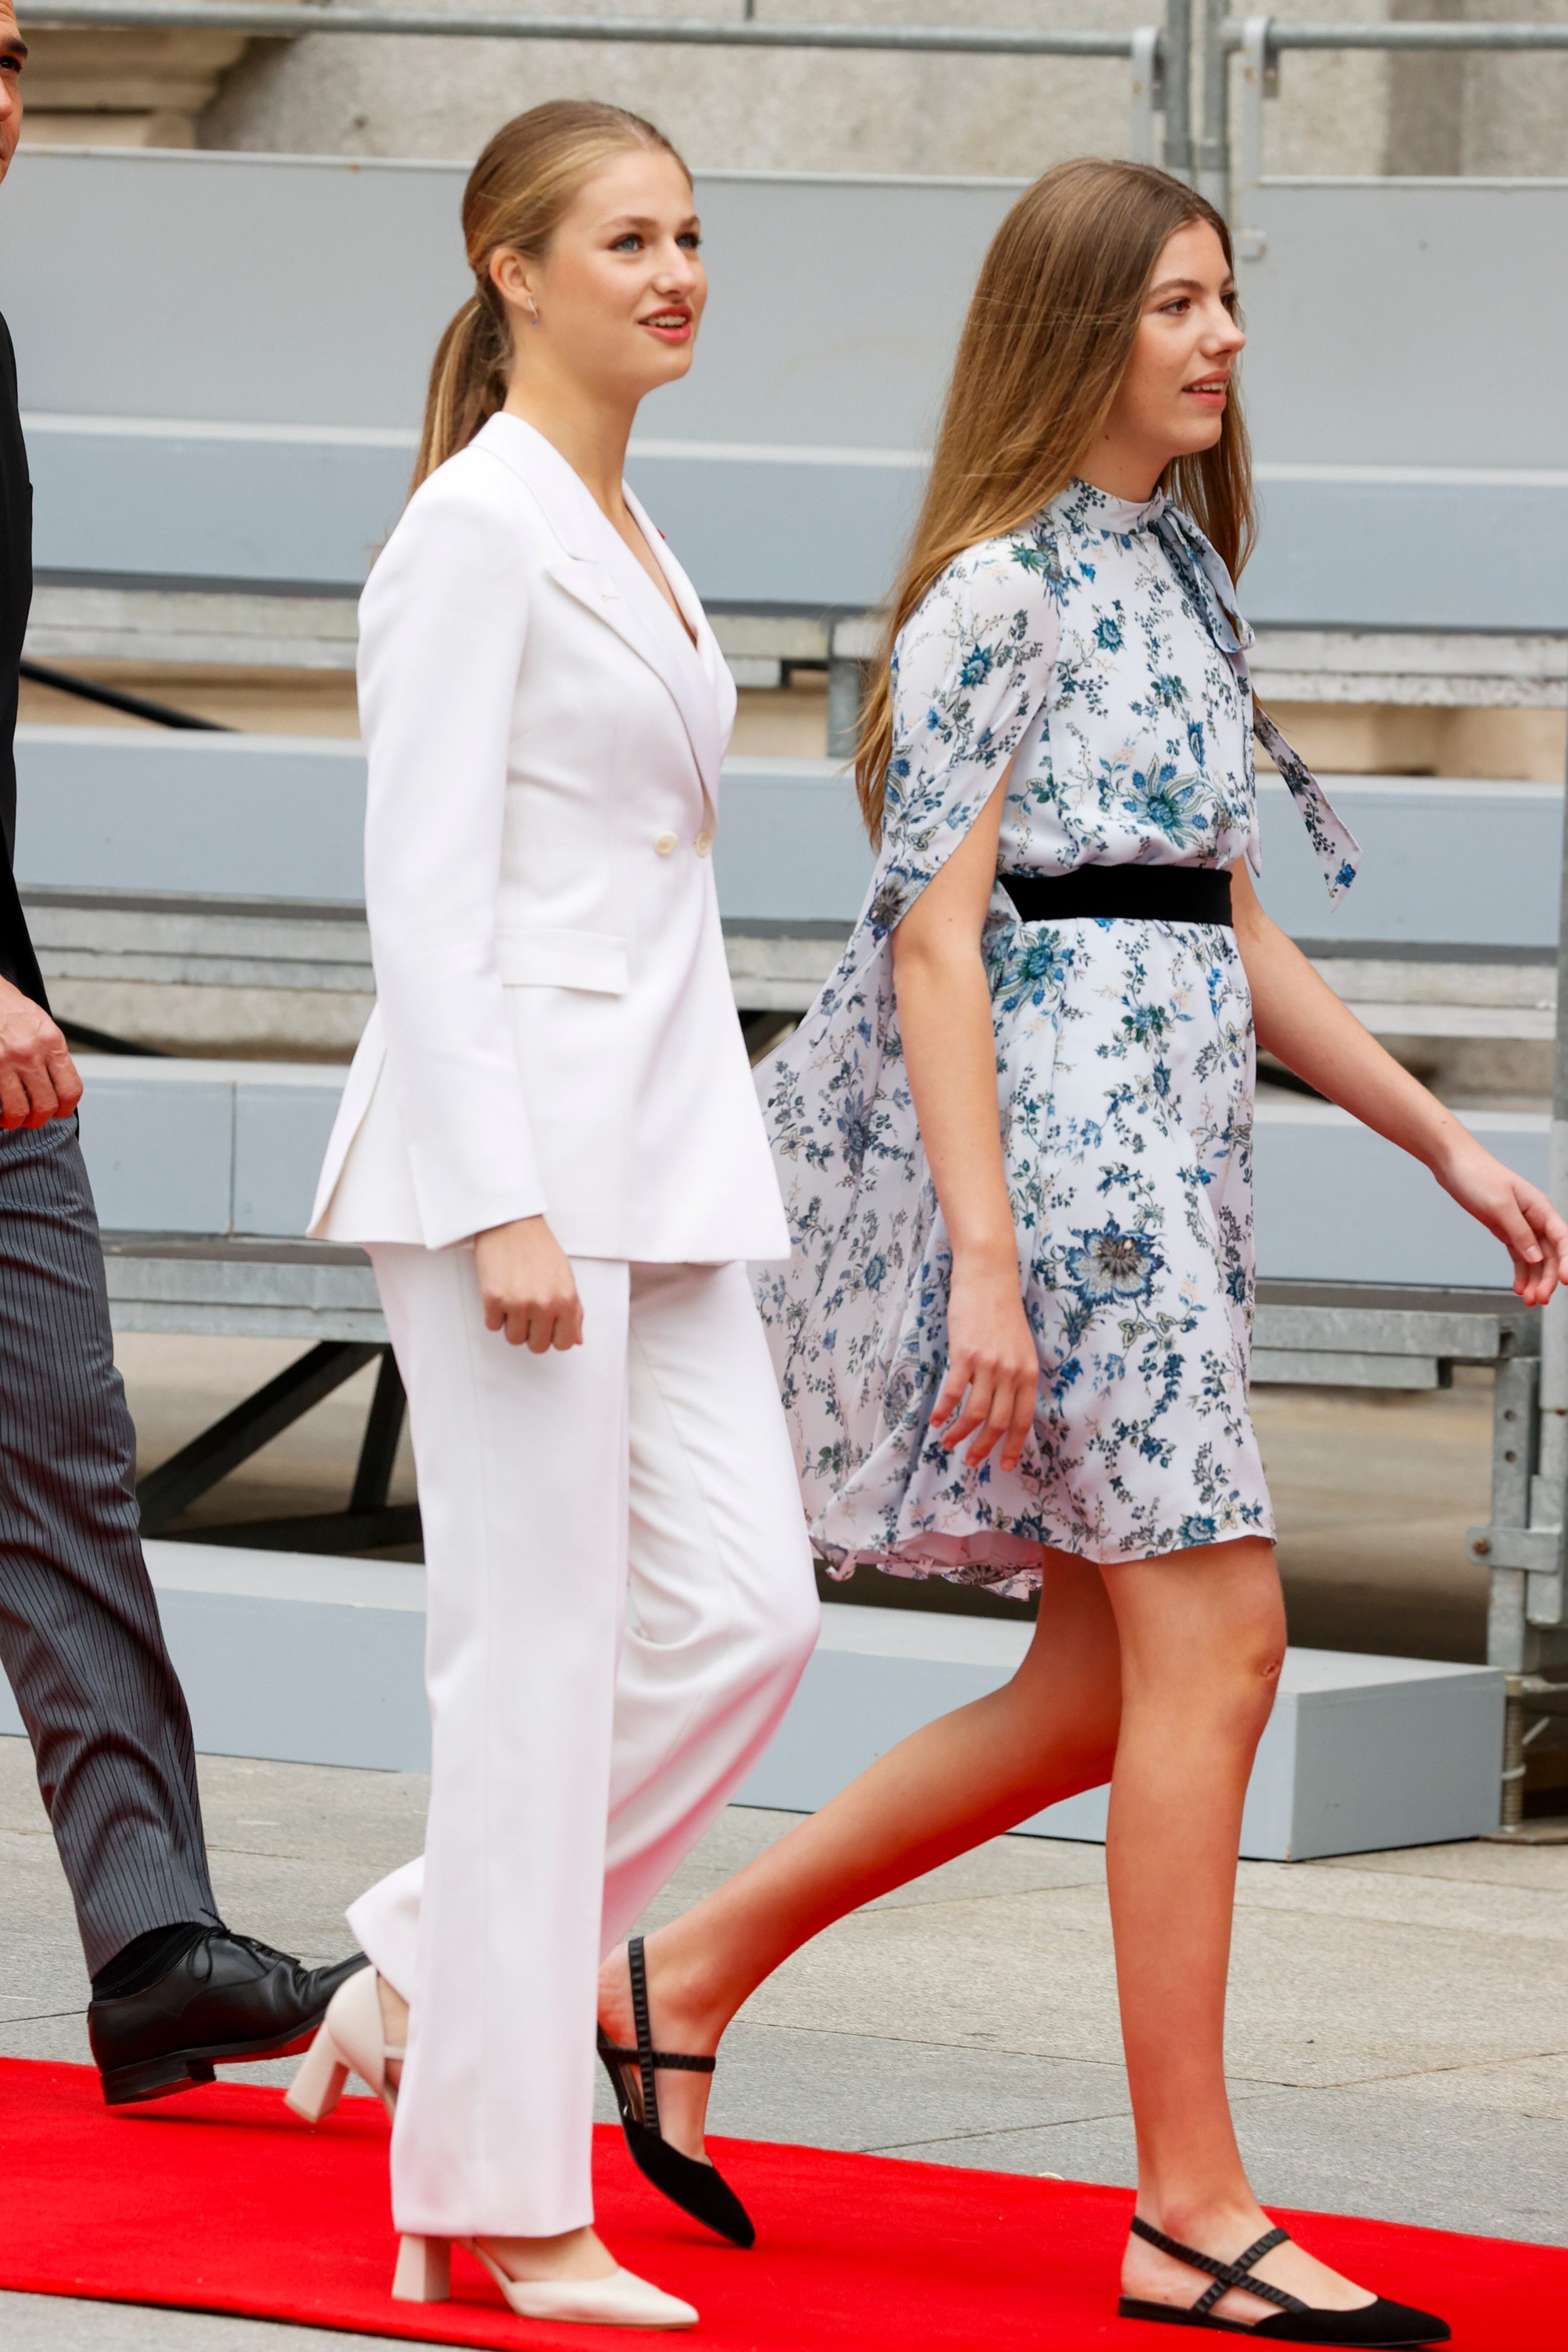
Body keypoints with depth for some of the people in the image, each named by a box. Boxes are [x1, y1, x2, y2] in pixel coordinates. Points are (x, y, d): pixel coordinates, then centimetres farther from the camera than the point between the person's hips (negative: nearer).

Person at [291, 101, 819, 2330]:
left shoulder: (626, 535, 17)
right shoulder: (475, 529, -10)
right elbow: (425, 893, -16)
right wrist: (505, 1207, -21)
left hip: (664, 1147, 9)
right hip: (506, 1134, -9)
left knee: (745, 1608, 3)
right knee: (540, 1660, -6)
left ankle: (432, 1973, 18)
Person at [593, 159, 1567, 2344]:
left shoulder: (1177, 576, 18)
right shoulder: (1000, 586, -9)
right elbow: (935, 938, -14)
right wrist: (984, 1258, -21)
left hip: (1173, 1147, 9)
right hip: (1051, 1136, -9)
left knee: (1112, 1678, 9)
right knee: (1212, 1639, -10)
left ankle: (692, 1961, 19)